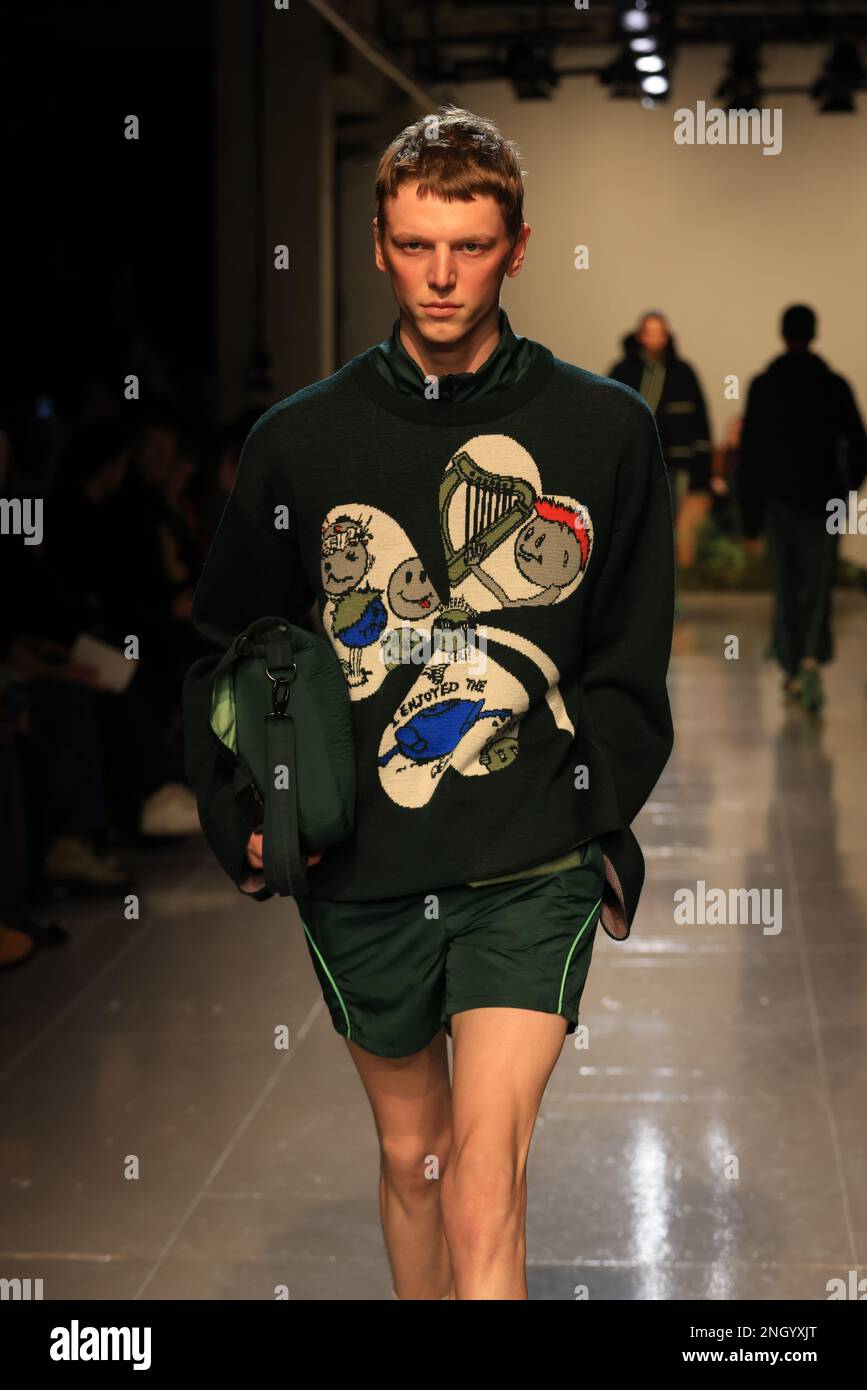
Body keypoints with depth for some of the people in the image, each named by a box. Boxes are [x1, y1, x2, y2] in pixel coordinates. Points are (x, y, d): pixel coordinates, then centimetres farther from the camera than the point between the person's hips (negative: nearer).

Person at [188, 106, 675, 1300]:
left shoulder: (606, 431, 0)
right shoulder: (300, 439, 2)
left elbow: (630, 663, 8)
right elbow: (226, 649, 11)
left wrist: (593, 816, 0)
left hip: (530, 872, -2)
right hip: (360, 874, 2)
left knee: (484, 1178, -13)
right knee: (410, 1152, 17)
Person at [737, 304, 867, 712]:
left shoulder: (763, 386, -3)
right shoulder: (834, 386, -4)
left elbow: (750, 455, -3)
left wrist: (750, 518, 1)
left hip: (778, 500, 1)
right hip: (823, 500, -1)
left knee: (786, 587, 12)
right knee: (819, 586, 3)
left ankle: (791, 670, 16)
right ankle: (812, 658, -20)